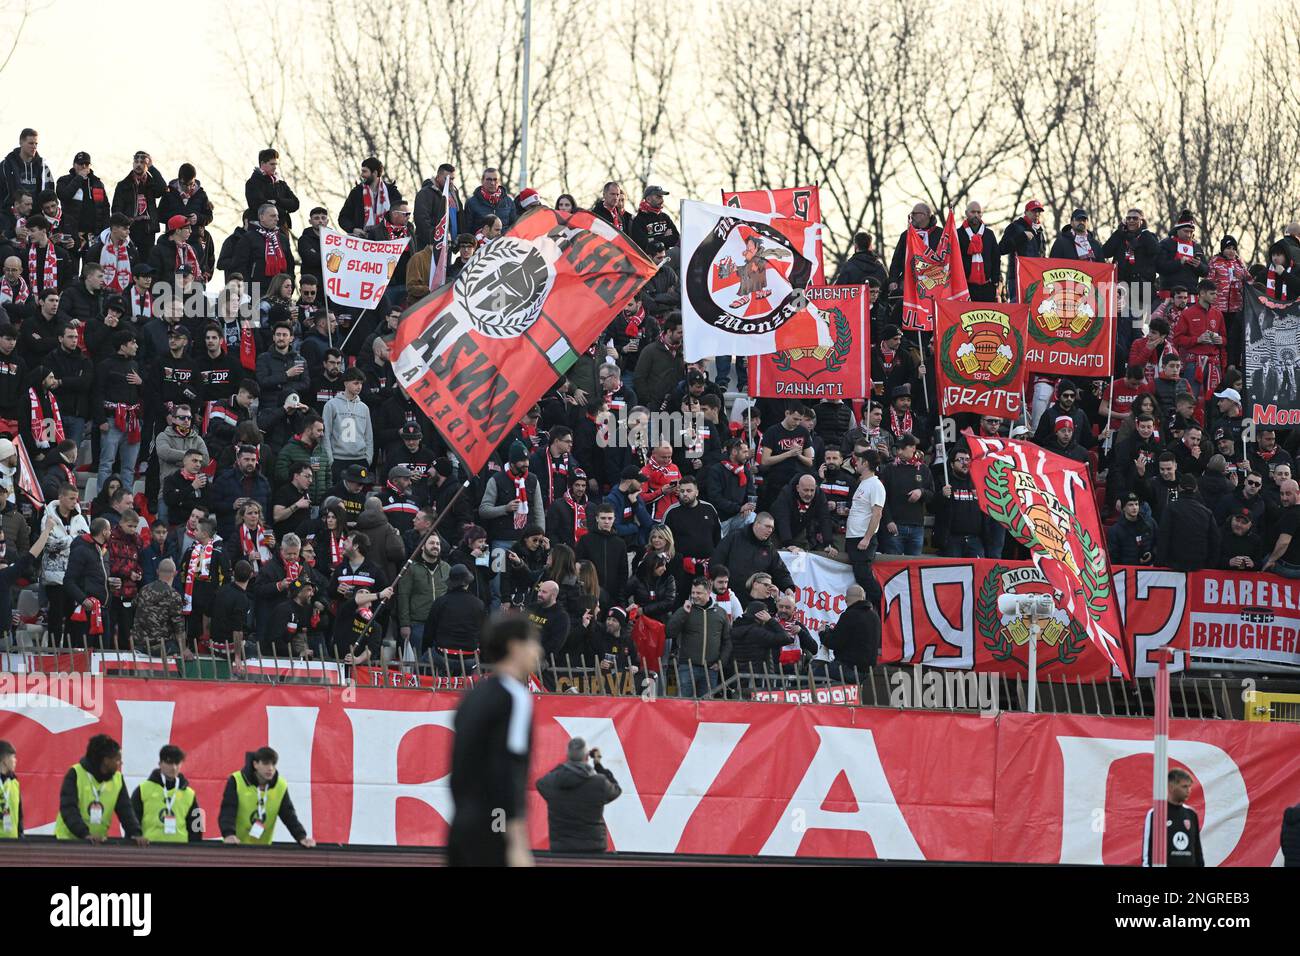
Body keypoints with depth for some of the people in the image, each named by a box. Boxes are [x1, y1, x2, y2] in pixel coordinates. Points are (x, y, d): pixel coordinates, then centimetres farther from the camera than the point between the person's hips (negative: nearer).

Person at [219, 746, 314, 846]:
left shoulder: (280, 786, -5)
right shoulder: (236, 781, -16)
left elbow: (289, 816, -6)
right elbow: (227, 812, -24)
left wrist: (302, 837, -23)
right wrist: (229, 835, -42)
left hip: (263, 848, 3)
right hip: (236, 848, -3)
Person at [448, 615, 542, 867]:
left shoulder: (473, 697, 15)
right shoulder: (513, 698, -10)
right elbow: (507, 774, -17)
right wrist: (517, 844, -20)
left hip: (462, 827, 8)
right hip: (494, 835, -8)